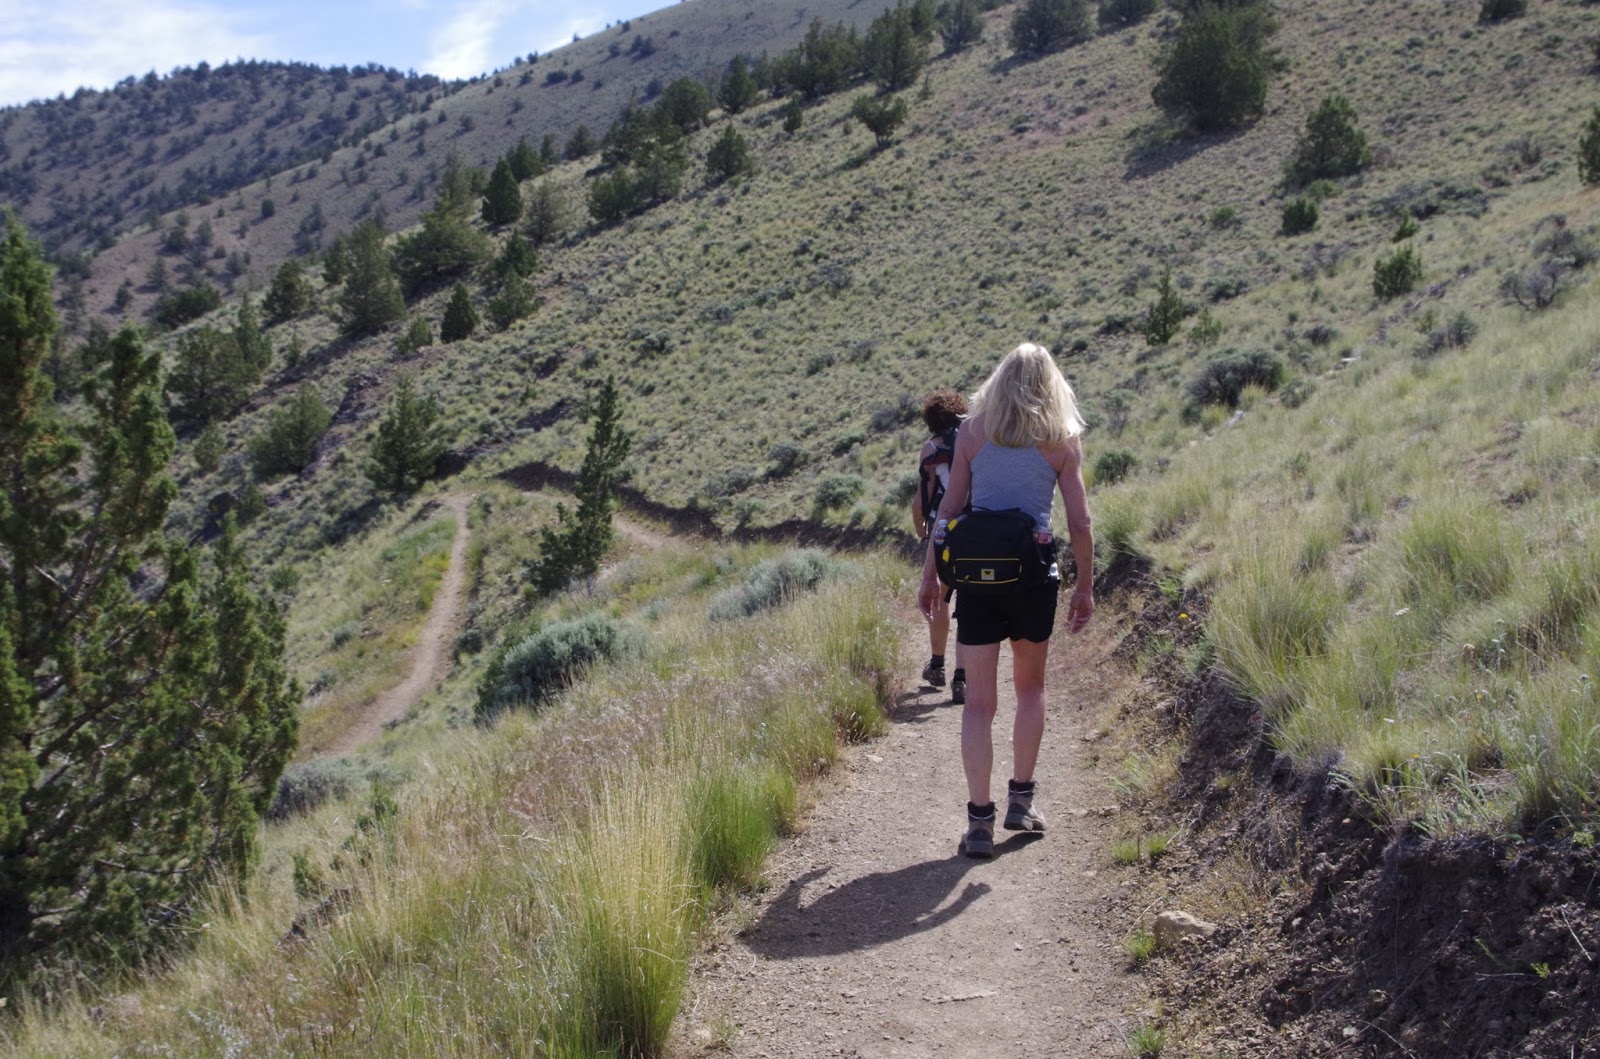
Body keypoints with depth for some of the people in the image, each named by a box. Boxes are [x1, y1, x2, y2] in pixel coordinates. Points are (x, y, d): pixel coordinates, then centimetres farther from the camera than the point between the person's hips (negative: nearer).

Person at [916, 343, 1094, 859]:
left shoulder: (972, 431, 1)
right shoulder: (1062, 440, 0)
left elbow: (948, 510, 0)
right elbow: (1080, 521, -2)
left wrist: (930, 575, 7)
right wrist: (1085, 587, 7)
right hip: (1034, 578, 0)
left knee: (979, 702, 3)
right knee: (1031, 687, 21)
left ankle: (980, 821, 1)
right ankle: (1021, 798, 24)